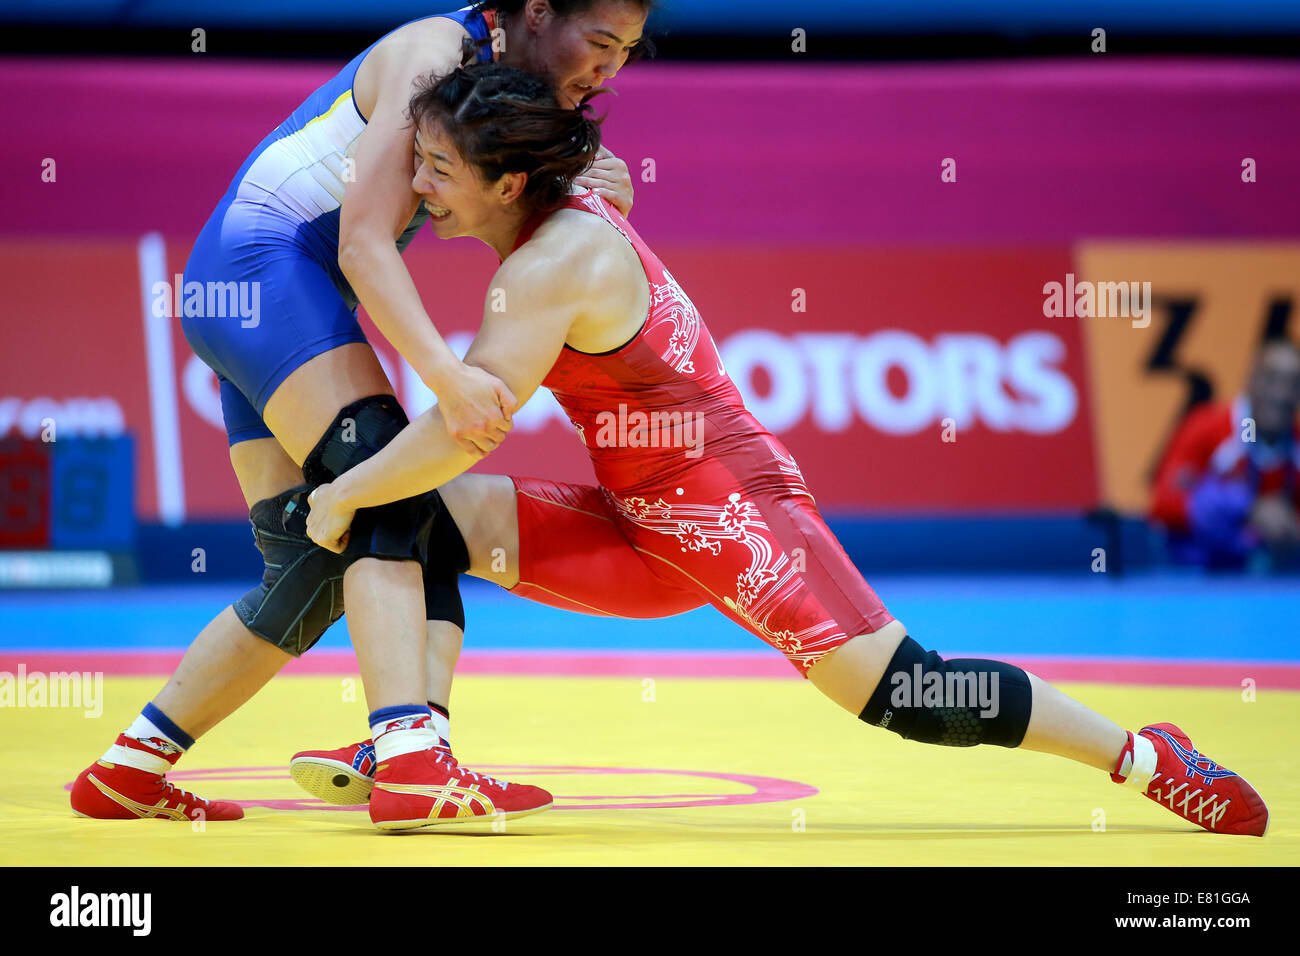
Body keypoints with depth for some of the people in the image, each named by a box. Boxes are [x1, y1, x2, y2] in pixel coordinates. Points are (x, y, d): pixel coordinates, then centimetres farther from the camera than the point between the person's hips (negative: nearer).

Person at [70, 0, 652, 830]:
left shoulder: (513, 84, 14)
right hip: (260, 262, -10)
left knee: (316, 564, 5)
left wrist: (599, 185, -10)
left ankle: (126, 770, 12)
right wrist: (446, 375, -33)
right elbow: (363, 240, -21)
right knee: (391, 495, -24)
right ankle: (412, 762, -38)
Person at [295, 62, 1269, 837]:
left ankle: (1145, 756, 3)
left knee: (909, 699, -11)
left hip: (734, 518, -9)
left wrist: (341, 495, -13)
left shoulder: (551, 268, -20)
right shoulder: (577, 212, 7)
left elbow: (460, 433, -25)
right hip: (643, 531, 9)